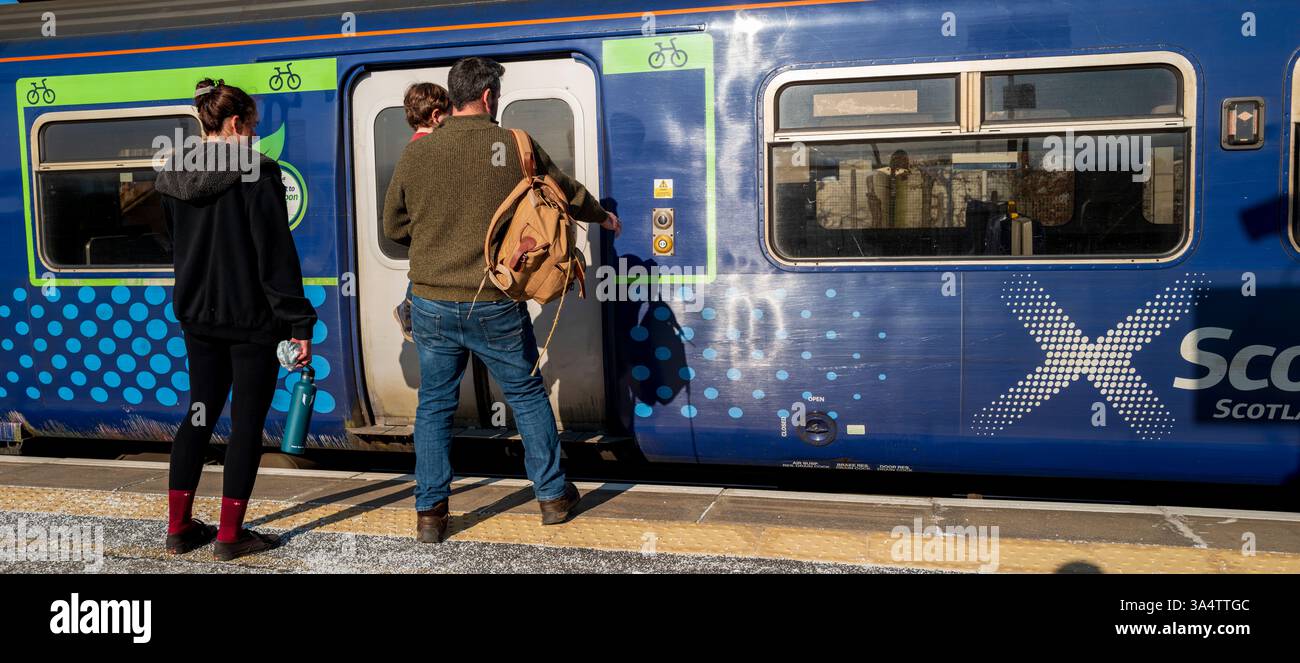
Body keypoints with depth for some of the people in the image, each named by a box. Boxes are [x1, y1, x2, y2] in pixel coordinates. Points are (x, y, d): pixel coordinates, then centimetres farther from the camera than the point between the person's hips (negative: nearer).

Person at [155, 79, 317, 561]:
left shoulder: (174, 179, 5)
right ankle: (230, 536, 10)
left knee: (199, 413, 17)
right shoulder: (256, 174, -15)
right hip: (252, 318, -6)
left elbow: (178, 244, 16)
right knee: (247, 421, 4)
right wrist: (299, 323, -15)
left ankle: (179, 527, 23)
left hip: (197, 315, 7)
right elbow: (277, 256, -17)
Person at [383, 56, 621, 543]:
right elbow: (566, 192, 10)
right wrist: (601, 216, 30)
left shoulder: (415, 153, -1)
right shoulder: (516, 147, -5)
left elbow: (394, 226, 9)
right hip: (496, 306, -1)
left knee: (434, 405, 14)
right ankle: (552, 495, 28)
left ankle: (430, 513, 16)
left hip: (432, 304, 2)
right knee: (528, 396, 16)